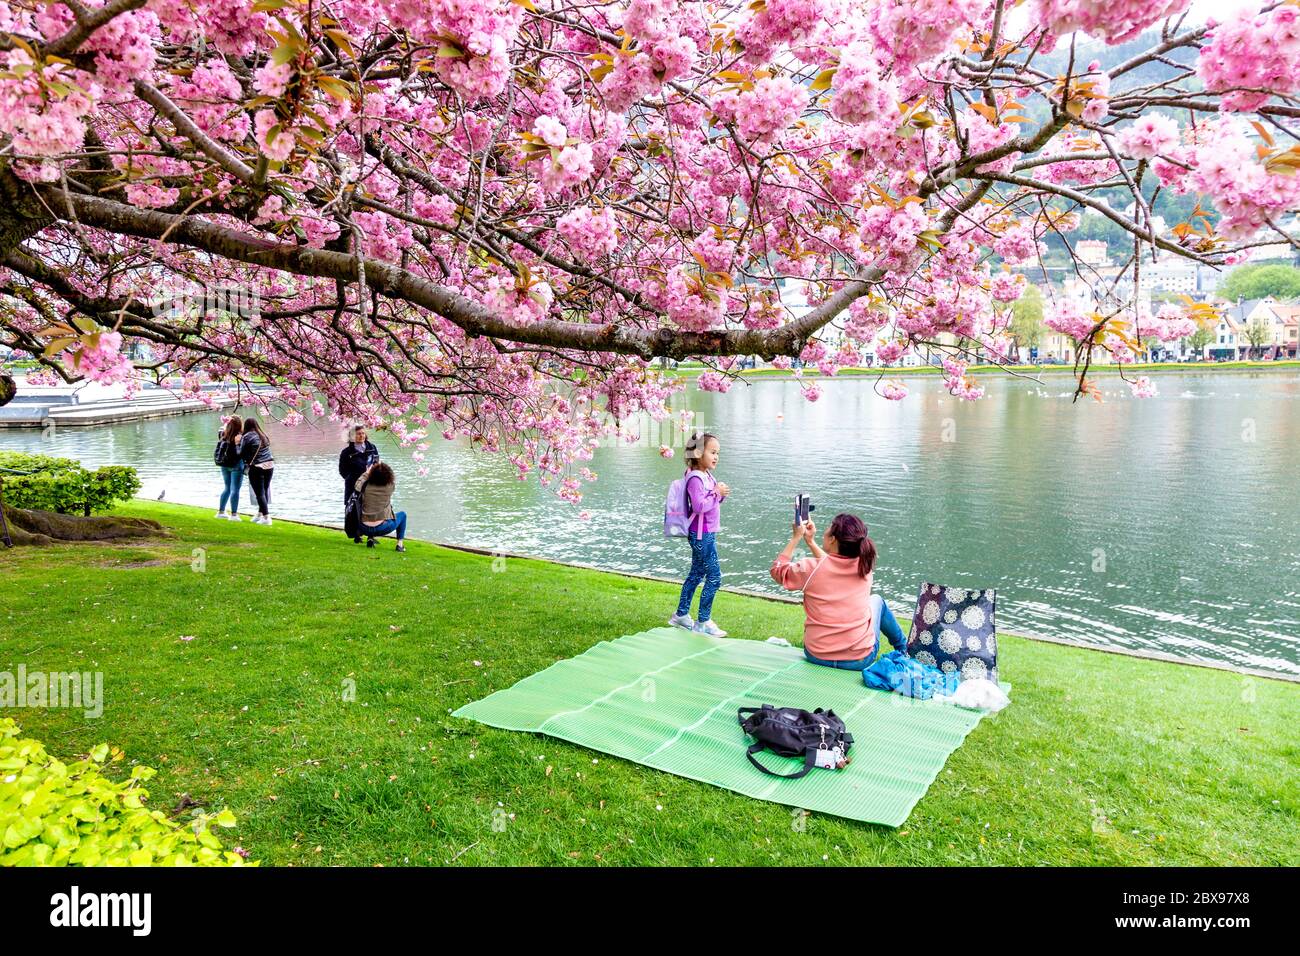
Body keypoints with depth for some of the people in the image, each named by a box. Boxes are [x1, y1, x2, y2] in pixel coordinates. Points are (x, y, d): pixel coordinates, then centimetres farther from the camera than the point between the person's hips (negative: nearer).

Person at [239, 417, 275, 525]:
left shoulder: (247, 437, -7)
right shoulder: (264, 435, 13)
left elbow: (241, 454, -5)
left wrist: (238, 444, 12)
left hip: (256, 468, -6)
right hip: (269, 466, 6)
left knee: (260, 493, -3)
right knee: (264, 491, 13)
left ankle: (266, 517, -8)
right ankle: (260, 515, 21)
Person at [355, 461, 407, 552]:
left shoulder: (366, 486, -7)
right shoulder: (390, 487, -9)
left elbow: (356, 485, 17)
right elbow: (394, 478, 15)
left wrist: (367, 472, 24)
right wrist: (381, 465, 24)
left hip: (365, 529, 3)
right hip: (382, 528, -3)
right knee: (402, 514, 24)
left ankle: (370, 539, 18)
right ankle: (400, 544, 15)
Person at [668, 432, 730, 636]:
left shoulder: (708, 476, 11)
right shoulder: (695, 478, -18)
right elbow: (699, 506, -27)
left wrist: (721, 494, 0)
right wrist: (717, 493, -20)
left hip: (707, 533, 10)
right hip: (701, 535, -10)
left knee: (696, 574, 17)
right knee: (714, 577, -8)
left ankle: (681, 615, 28)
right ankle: (703, 622, 1)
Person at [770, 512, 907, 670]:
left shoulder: (810, 568, -18)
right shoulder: (865, 566, -9)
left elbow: (777, 571, 2)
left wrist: (795, 538, 5)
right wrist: (810, 542, 16)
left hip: (817, 656, -1)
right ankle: (903, 649, 48)